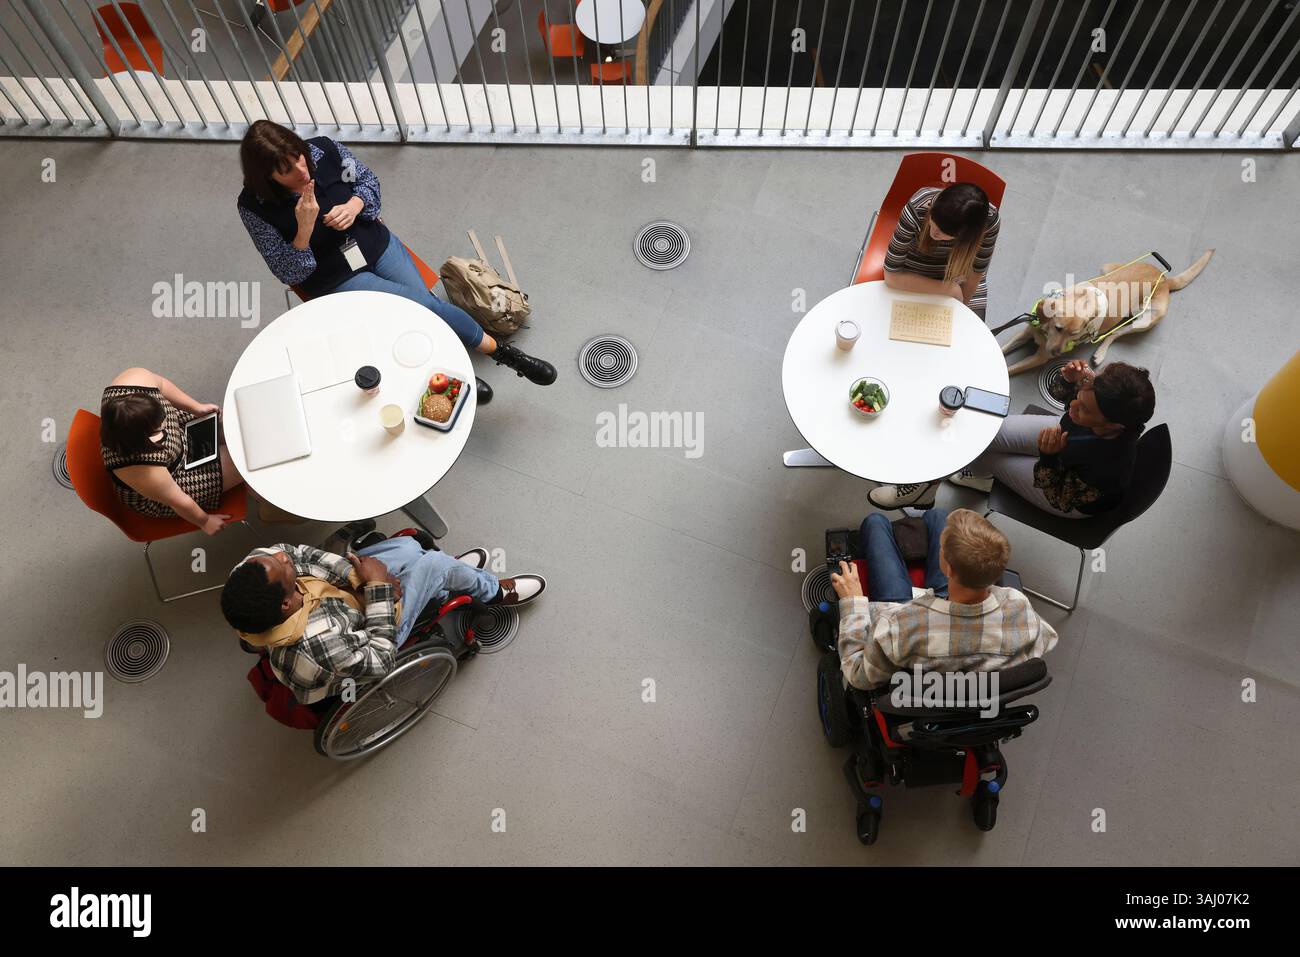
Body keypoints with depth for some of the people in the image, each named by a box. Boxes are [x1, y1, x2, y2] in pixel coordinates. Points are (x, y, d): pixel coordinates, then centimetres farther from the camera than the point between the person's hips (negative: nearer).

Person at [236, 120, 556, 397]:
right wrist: (304, 228, -31)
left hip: (373, 243, 4)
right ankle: (501, 352, -4)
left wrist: (353, 206, -17)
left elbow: (368, 180, 5)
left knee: (422, 309, -21)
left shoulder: (323, 150, -13)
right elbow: (290, 273, -14)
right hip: (335, 279, -3)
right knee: (425, 305, -19)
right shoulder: (256, 206, -18)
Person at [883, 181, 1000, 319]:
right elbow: (891, 276, -26)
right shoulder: (916, 210, -34)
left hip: (960, 277, 2)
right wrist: (949, 289, -24)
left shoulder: (989, 219, -30)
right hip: (915, 280, -1)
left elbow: (976, 272, -11)